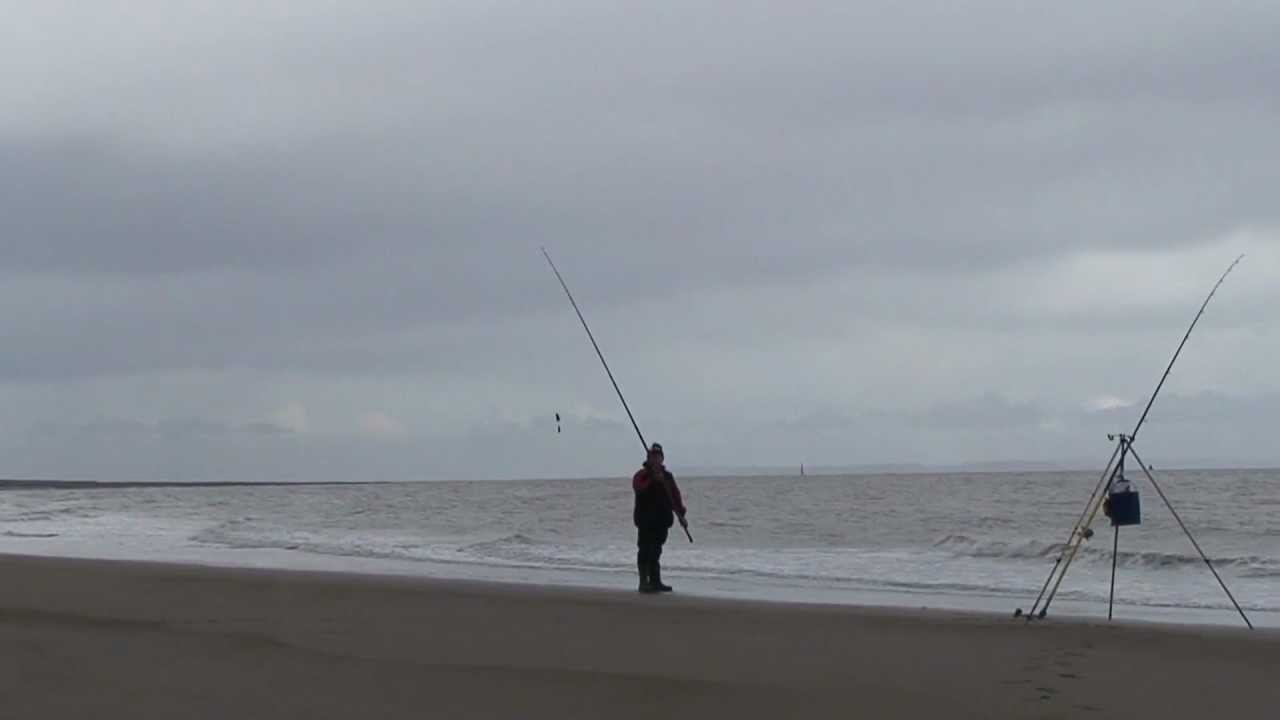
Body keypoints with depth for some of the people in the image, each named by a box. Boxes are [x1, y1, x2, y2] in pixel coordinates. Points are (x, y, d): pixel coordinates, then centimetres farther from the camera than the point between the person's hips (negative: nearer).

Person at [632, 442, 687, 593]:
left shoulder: (667, 476, 15)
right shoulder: (642, 475, -4)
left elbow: (675, 496, 17)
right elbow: (638, 487, -26)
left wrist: (680, 514, 10)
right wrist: (653, 480, -36)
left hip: (662, 520, 6)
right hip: (646, 520, -6)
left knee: (655, 552, 10)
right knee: (645, 551, -7)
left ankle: (655, 582, 13)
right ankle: (644, 582, -5)